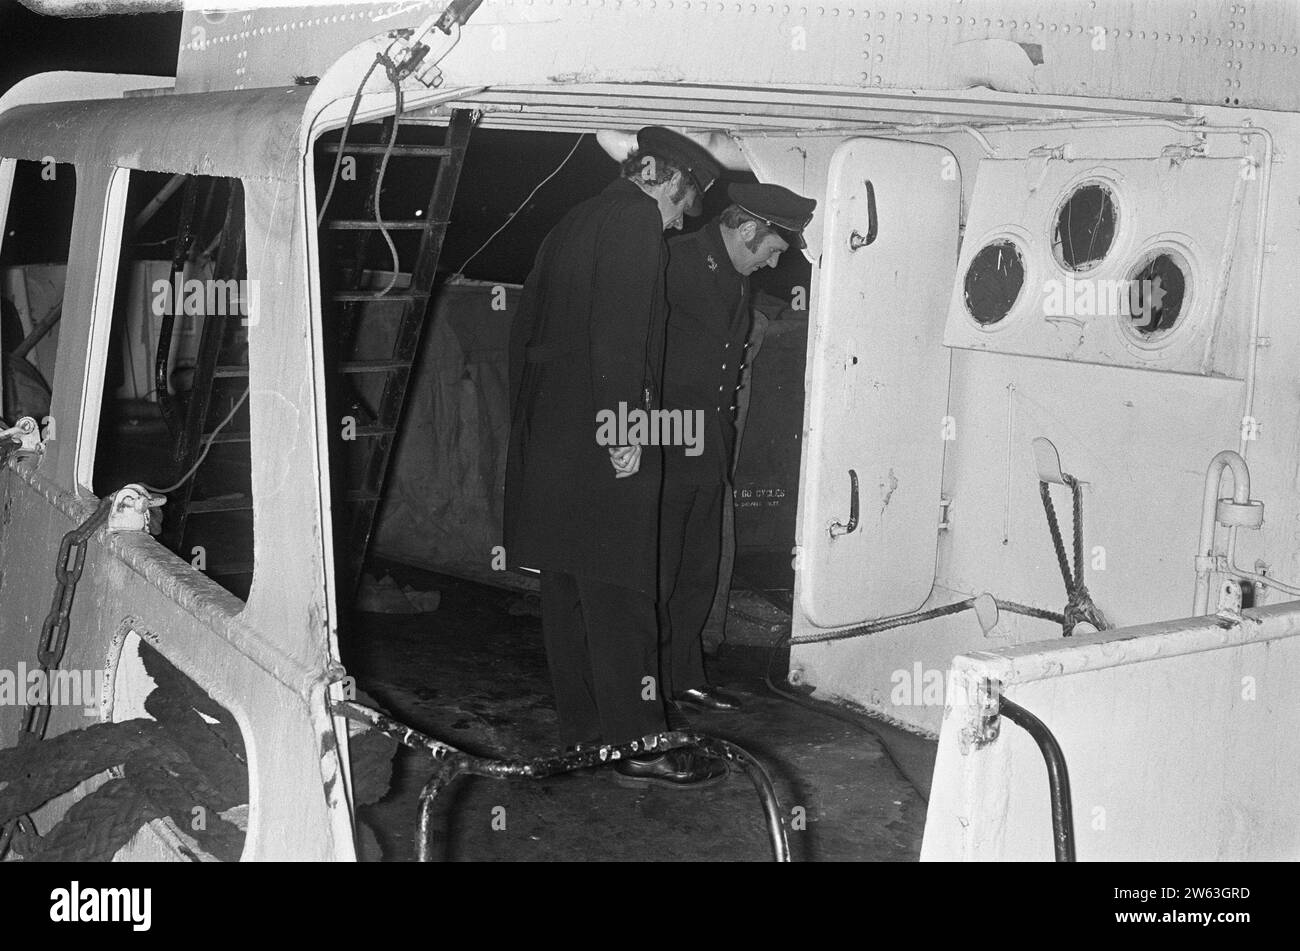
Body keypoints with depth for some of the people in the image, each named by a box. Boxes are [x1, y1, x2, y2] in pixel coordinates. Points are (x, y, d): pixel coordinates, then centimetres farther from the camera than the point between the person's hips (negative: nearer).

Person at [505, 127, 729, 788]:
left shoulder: (572, 224, 20)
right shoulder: (635, 218, -7)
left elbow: (525, 328, 21)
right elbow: (618, 330, -20)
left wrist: (526, 419, 23)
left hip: (544, 432, 9)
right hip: (596, 435, -9)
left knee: (566, 588, 12)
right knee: (618, 591, -6)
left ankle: (582, 729, 21)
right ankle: (637, 745, -1)